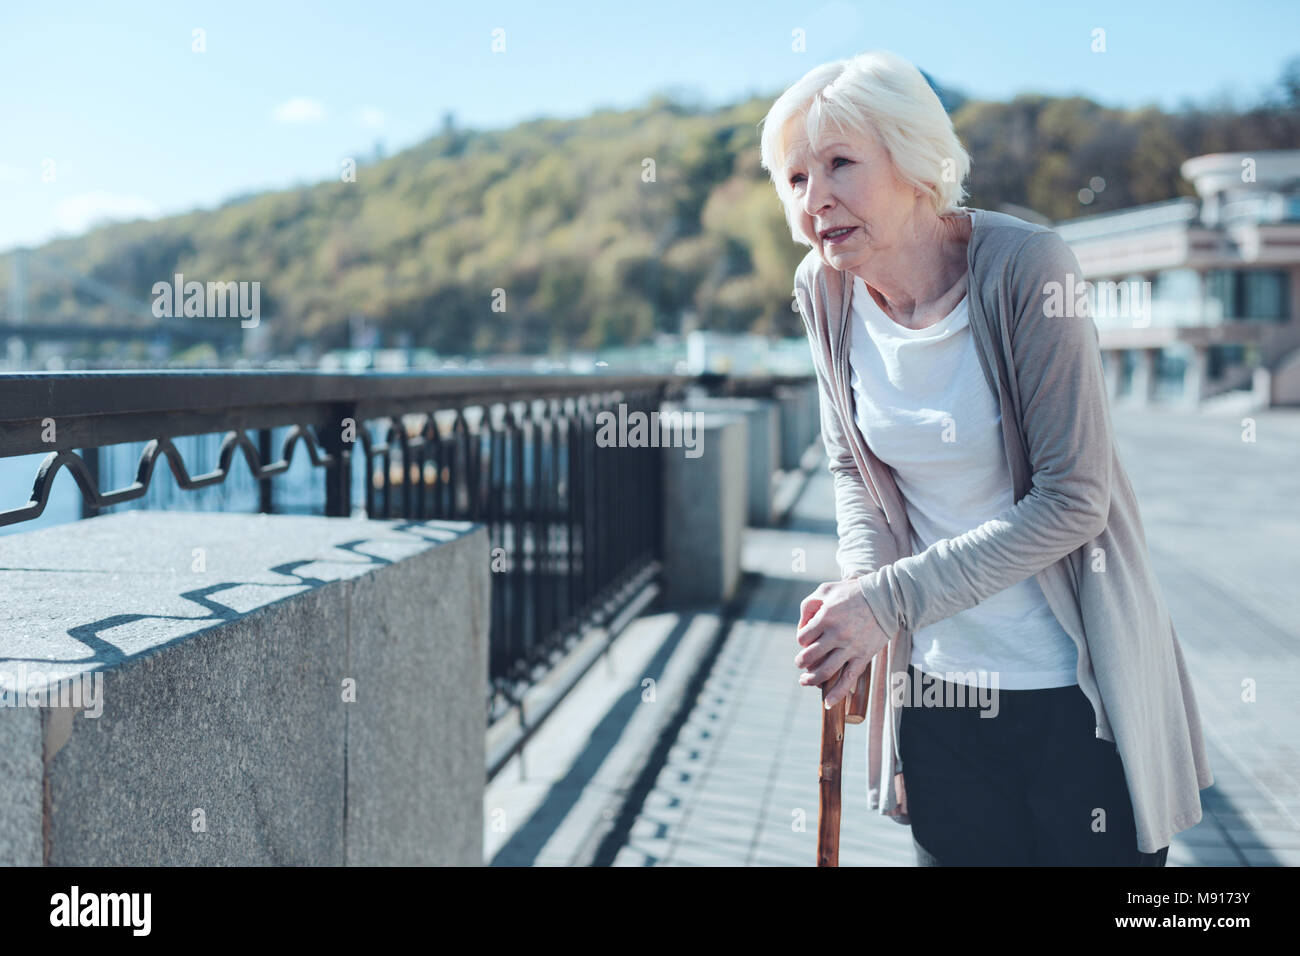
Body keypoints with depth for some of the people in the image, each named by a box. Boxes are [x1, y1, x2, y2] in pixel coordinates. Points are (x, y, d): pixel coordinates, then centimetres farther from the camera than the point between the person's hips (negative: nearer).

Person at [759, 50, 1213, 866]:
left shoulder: (1026, 266, -19)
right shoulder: (825, 289, -4)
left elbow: (1071, 500, -20)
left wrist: (893, 596, -22)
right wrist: (861, 585, -11)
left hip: (1076, 683, -4)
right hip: (937, 686, 4)